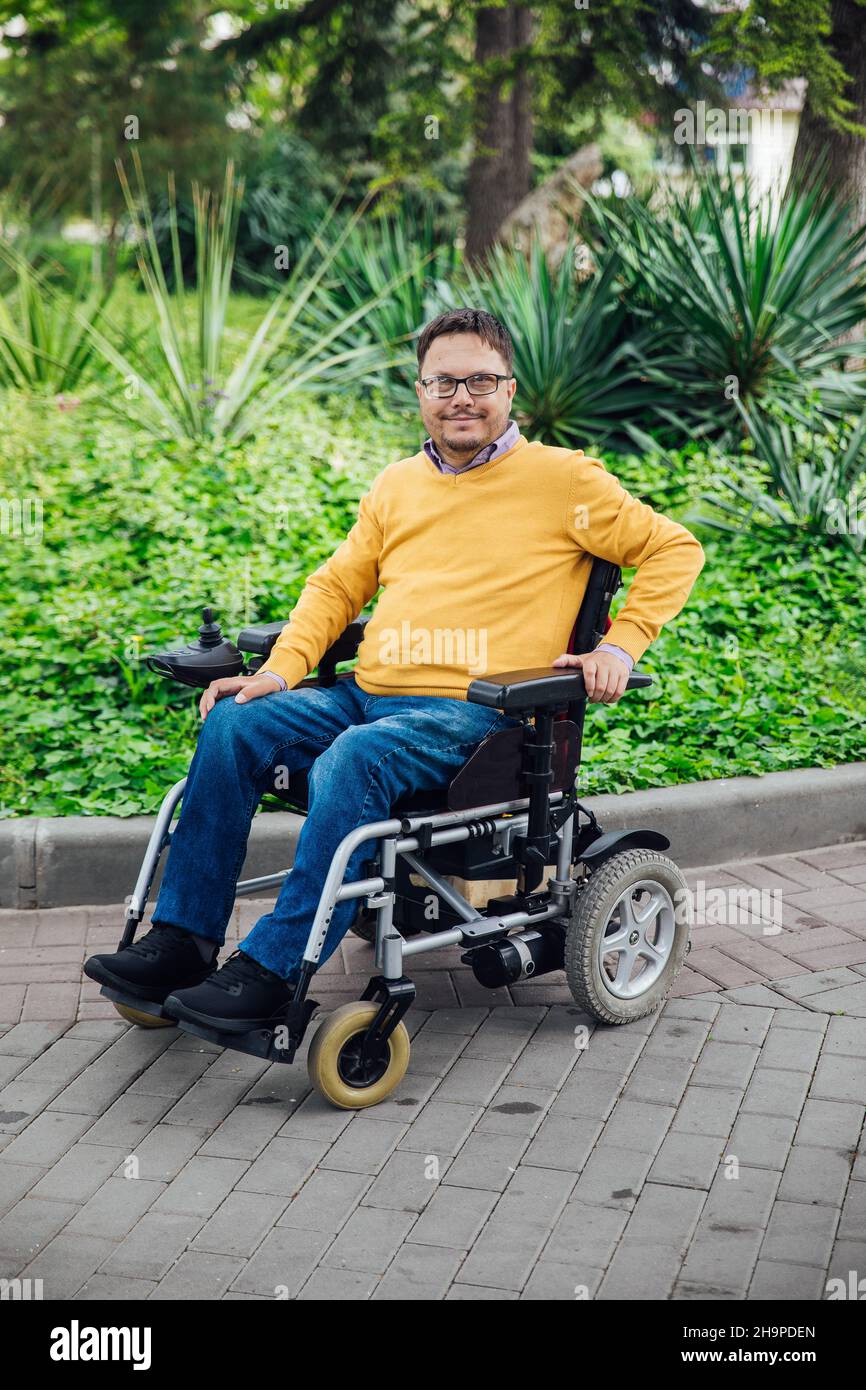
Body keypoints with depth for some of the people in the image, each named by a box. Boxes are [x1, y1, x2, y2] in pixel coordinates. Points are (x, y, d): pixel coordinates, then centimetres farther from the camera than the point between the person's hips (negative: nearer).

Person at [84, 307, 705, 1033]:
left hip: (472, 710, -6)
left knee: (350, 764, -33)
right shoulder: (397, 484, 18)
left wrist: (621, 647, -5)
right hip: (369, 694, 6)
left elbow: (676, 549, 6)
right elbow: (337, 585, 21)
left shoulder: (562, 478, 2)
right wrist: (283, 667, 5)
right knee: (232, 726, -13)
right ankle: (183, 939, -6)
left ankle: (272, 972, -27)